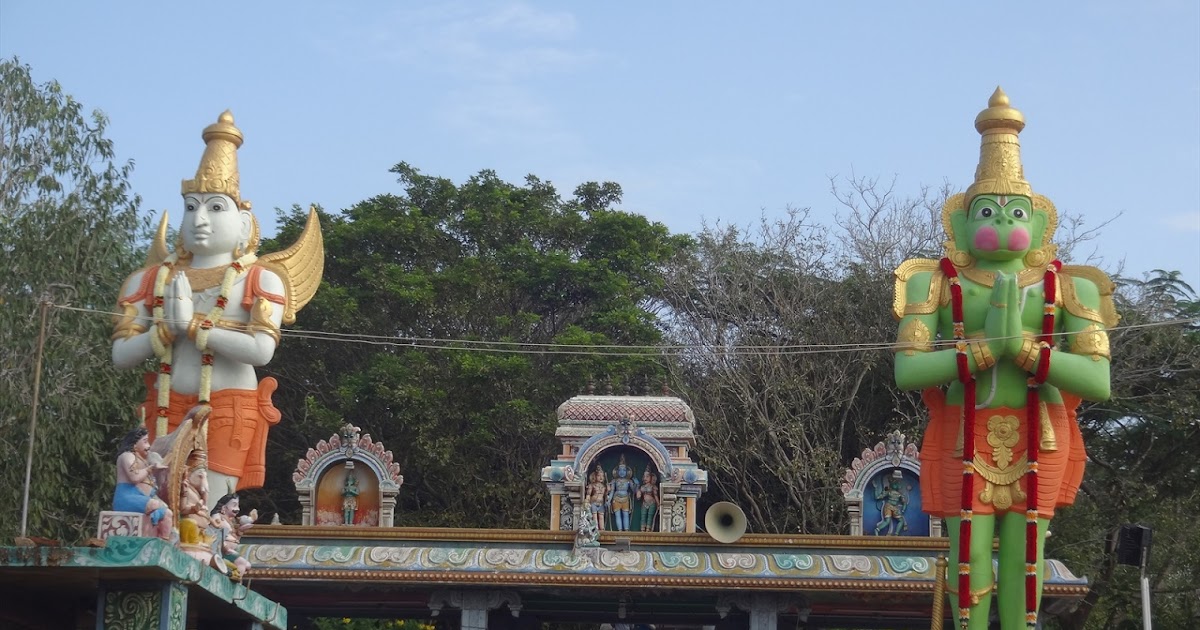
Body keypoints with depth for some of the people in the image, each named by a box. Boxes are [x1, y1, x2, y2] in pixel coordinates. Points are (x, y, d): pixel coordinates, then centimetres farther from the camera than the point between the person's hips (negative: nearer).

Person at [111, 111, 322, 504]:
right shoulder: (154, 279, 12)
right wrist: (169, 328, -12)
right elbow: (121, 355, 4)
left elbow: (261, 350, -16)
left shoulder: (259, 279, 1)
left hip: (230, 408, -4)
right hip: (168, 408, 4)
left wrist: (194, 325, -13)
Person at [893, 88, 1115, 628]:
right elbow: (906, 370, -11)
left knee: (1022, 555, 1)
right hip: (967, 439, -1)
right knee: (970, 555, -3)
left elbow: (1099, 381, -8)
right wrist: (986, 346, -21)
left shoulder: (1063, 288, 1)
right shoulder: (938, 284, -1)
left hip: (1036, 441, 1)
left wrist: (1022, 346, -19)